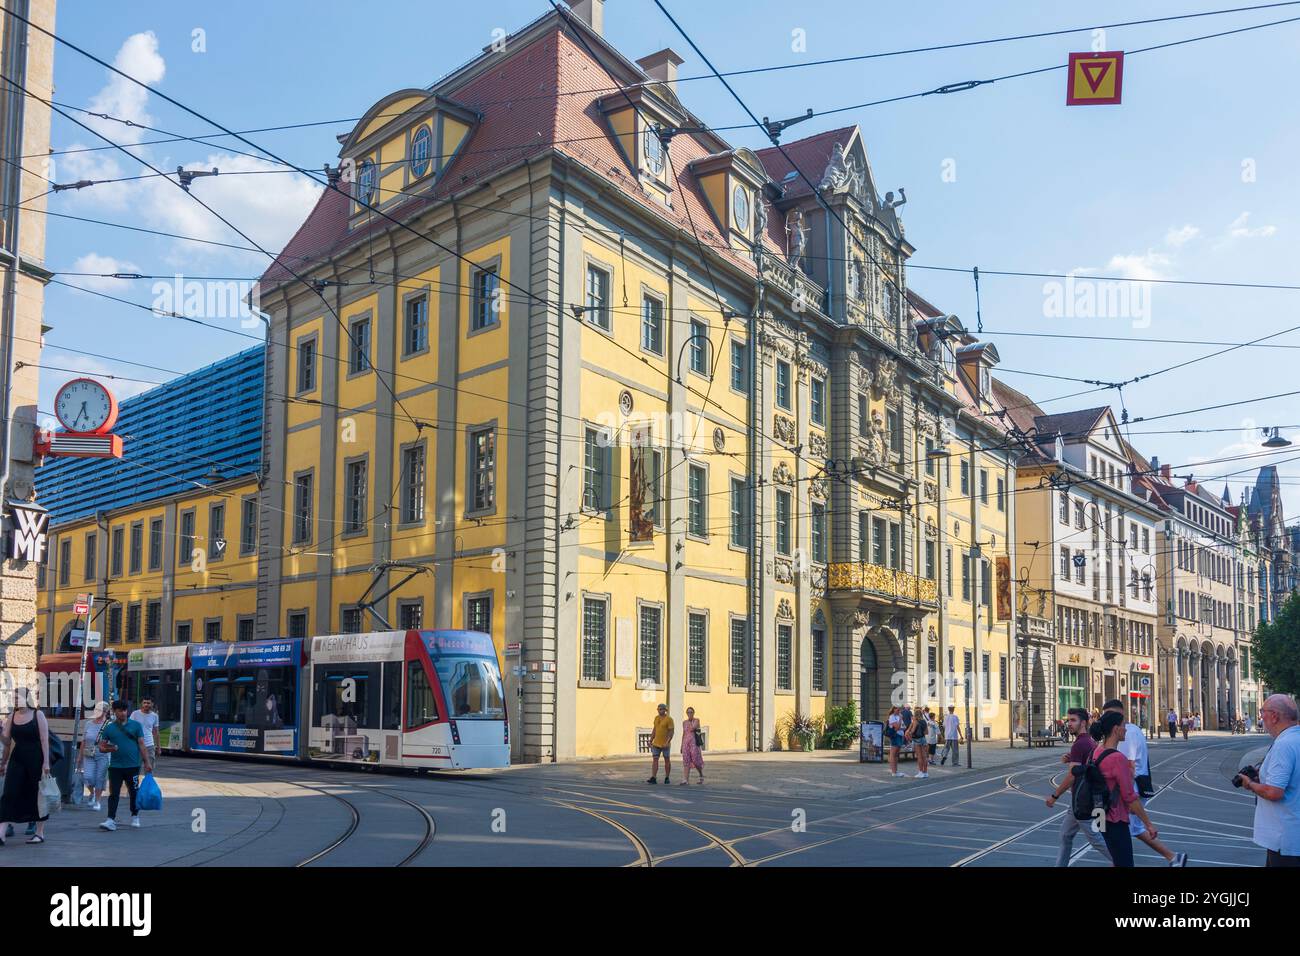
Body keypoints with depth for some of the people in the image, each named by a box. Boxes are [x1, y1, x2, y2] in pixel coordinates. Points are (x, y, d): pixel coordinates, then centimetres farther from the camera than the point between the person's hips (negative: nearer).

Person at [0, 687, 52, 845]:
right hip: (17, 759, 3)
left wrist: (46, 763, -12)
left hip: (35, 759, -3)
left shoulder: (38, 715, -3)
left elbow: (44, 740, -7)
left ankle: (40, 832, 13)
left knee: (37, 795, 4)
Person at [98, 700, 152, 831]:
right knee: (114, 793, -3)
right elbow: (101, 746, 8)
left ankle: (135, 817, 25)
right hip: (115, 766, 1)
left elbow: (142, 745, 2)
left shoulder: (135, 725, 3)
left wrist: (147, 762, -2)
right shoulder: (109, 728, 6)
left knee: (134, 792, 9)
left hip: (133, 766, 0)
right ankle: (111, 820, -3)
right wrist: (109, 748, -16)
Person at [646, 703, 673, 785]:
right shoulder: (656, 718, 9)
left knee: (667, 760, 7)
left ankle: (667, 778, 17)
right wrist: (650, 741, 13)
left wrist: (667, 742, -23)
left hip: (665, 744, -5)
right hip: (656, 744, 5)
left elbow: (671, 732, -14)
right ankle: (653, 778, -8)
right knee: (655, 760, -3)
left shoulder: (669, 719, -10)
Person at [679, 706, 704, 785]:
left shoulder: (697, 720, -1)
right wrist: (682, 745, 14)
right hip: (686, 743, 4)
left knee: (696, 760, -5)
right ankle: (686, 780, -9)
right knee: (686, 761, -5)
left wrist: (691, 719, -5)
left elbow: (692, 728, -17)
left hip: (694, 743, -4)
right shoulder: (684, 722, 13)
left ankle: (701, 775, 22)